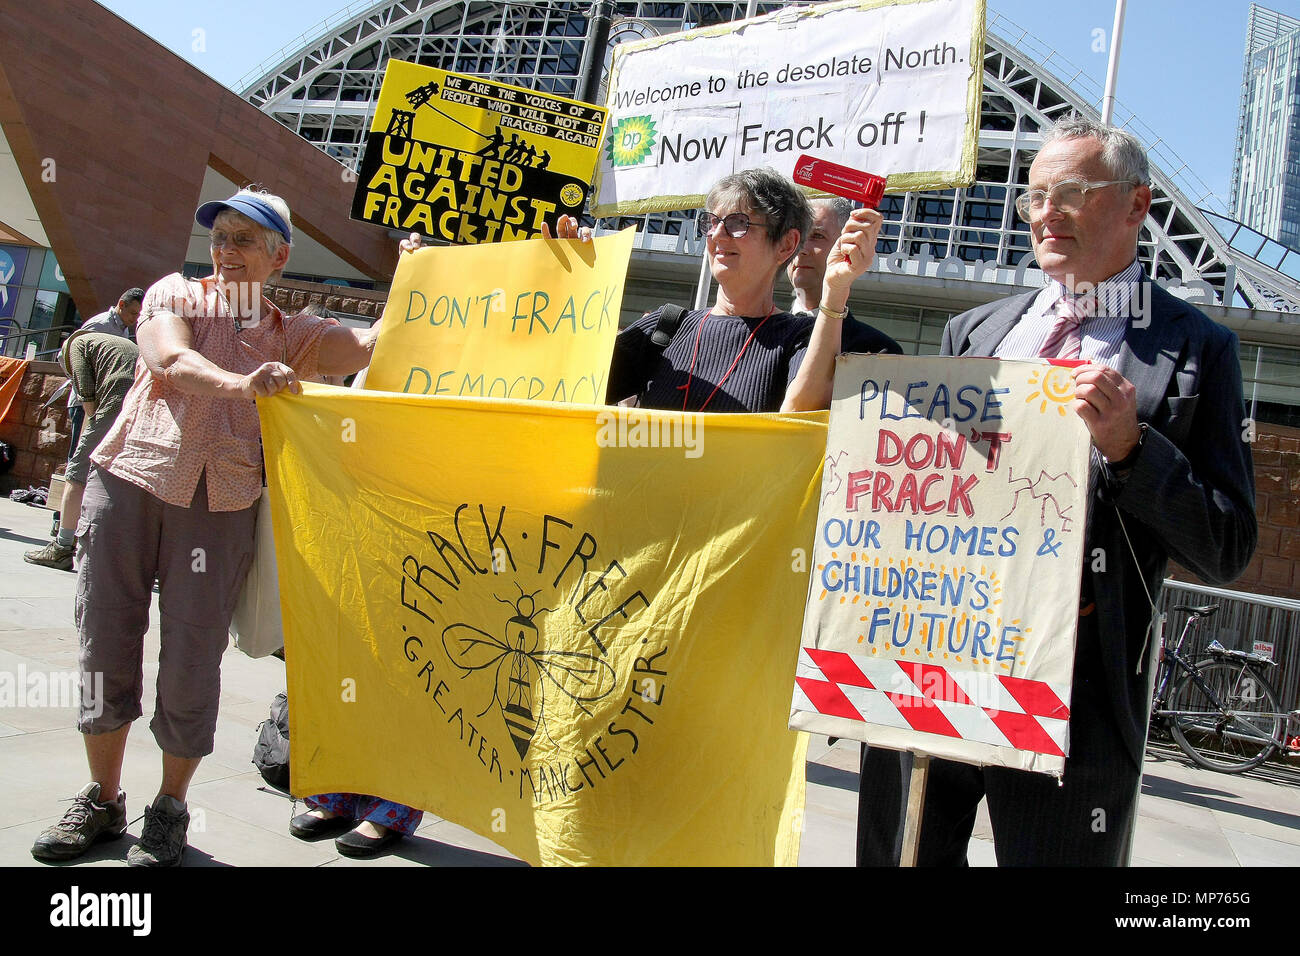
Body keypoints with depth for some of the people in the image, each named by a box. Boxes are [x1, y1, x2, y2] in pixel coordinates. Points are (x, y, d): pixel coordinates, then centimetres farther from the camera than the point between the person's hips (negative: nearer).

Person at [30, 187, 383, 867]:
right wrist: (240, 384, -27)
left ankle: (169, 809, 18)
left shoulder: (291, 336, 15)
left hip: (220, 505, 0)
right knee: (106, 648, 5)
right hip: (127, 481, 1)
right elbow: (171, 359, -9)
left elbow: (376, 346, 3)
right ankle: (101, 800, 23)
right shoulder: (173, 294, 12)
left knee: (192, 663, -1)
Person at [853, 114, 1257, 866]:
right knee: (897, 854, 15)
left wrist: (1128, 445, -16)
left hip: (1073, 683, -4)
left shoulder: (1195, 349, 2)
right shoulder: (973, 331, 14)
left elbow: (1227, 551, -2)